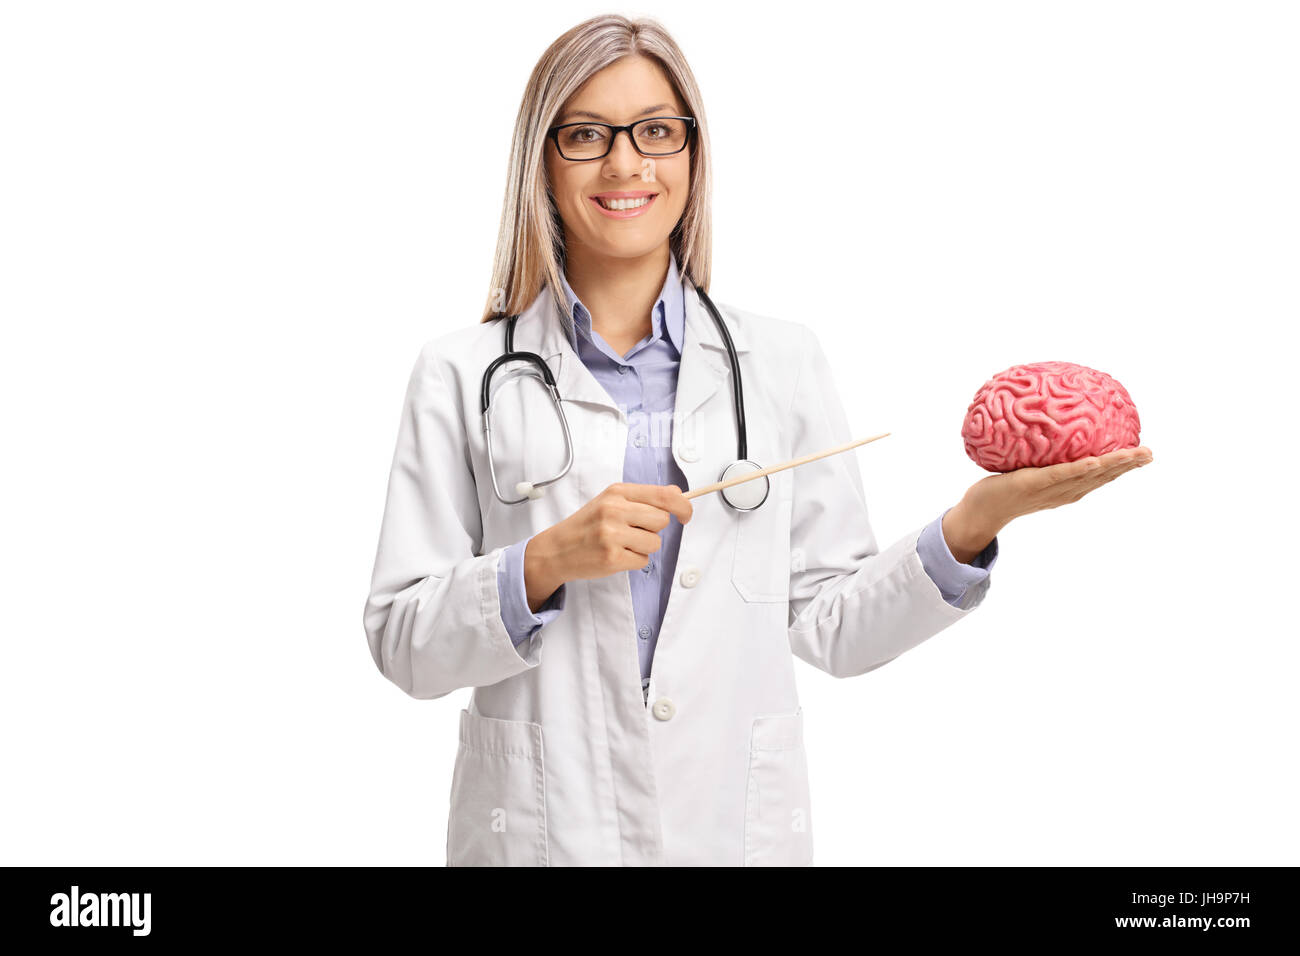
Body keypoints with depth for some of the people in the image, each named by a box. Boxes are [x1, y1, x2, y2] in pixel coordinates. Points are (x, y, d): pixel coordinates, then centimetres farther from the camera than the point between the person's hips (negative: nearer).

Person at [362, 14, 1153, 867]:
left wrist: (973, 524, -10)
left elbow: (830, 625, 2)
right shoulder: (464, 375, -1)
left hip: (742, 826, 2)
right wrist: (545, 564, -18)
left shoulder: (786, 362, 4)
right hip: (543, 827, -1)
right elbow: (402, 643, -4)